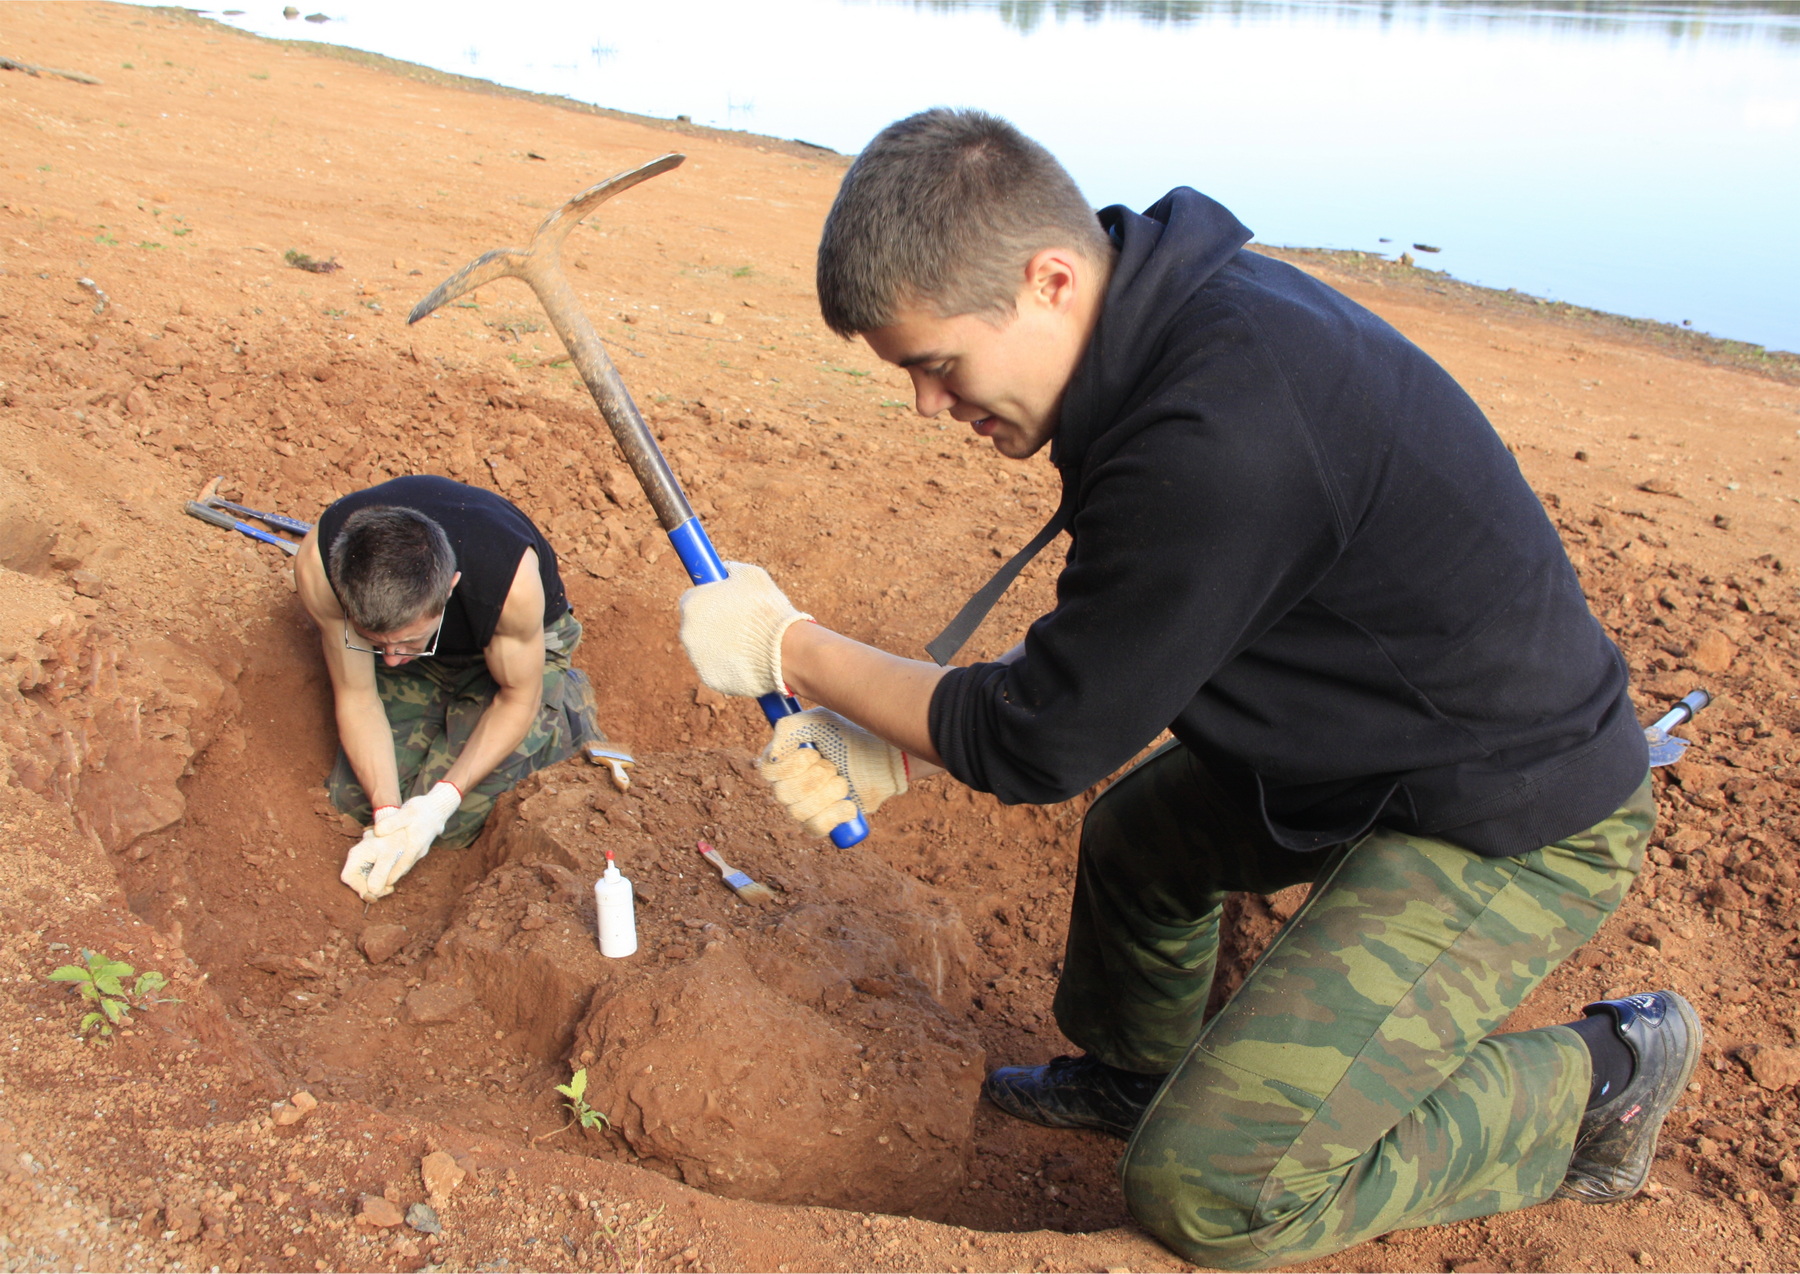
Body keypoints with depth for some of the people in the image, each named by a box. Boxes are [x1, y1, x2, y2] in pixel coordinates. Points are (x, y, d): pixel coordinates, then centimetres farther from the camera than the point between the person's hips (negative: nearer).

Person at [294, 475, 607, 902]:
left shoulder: (511, 578, -43)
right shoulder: (319, 566, -35)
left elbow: (517, 699, -23)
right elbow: (356, 695, -20)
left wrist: (441, 801, -30)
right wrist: (387, 818, -27)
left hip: (515, 644, -3)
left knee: (455, 820, -13)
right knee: (356, 797, -5)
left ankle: (564, 705, 8)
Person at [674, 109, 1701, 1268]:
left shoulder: (1220, 440, -33)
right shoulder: (1176, 318, -2)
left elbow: (1045, 743, -21)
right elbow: (1095, 670, 6)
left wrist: (790, 650, -10)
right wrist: (898, 752, -3)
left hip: (1511, 822, -9)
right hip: (1377, 739, 10)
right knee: (1136, 830, 24)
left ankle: (1601, 1077, 9)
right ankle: (1136, 1073, 50)